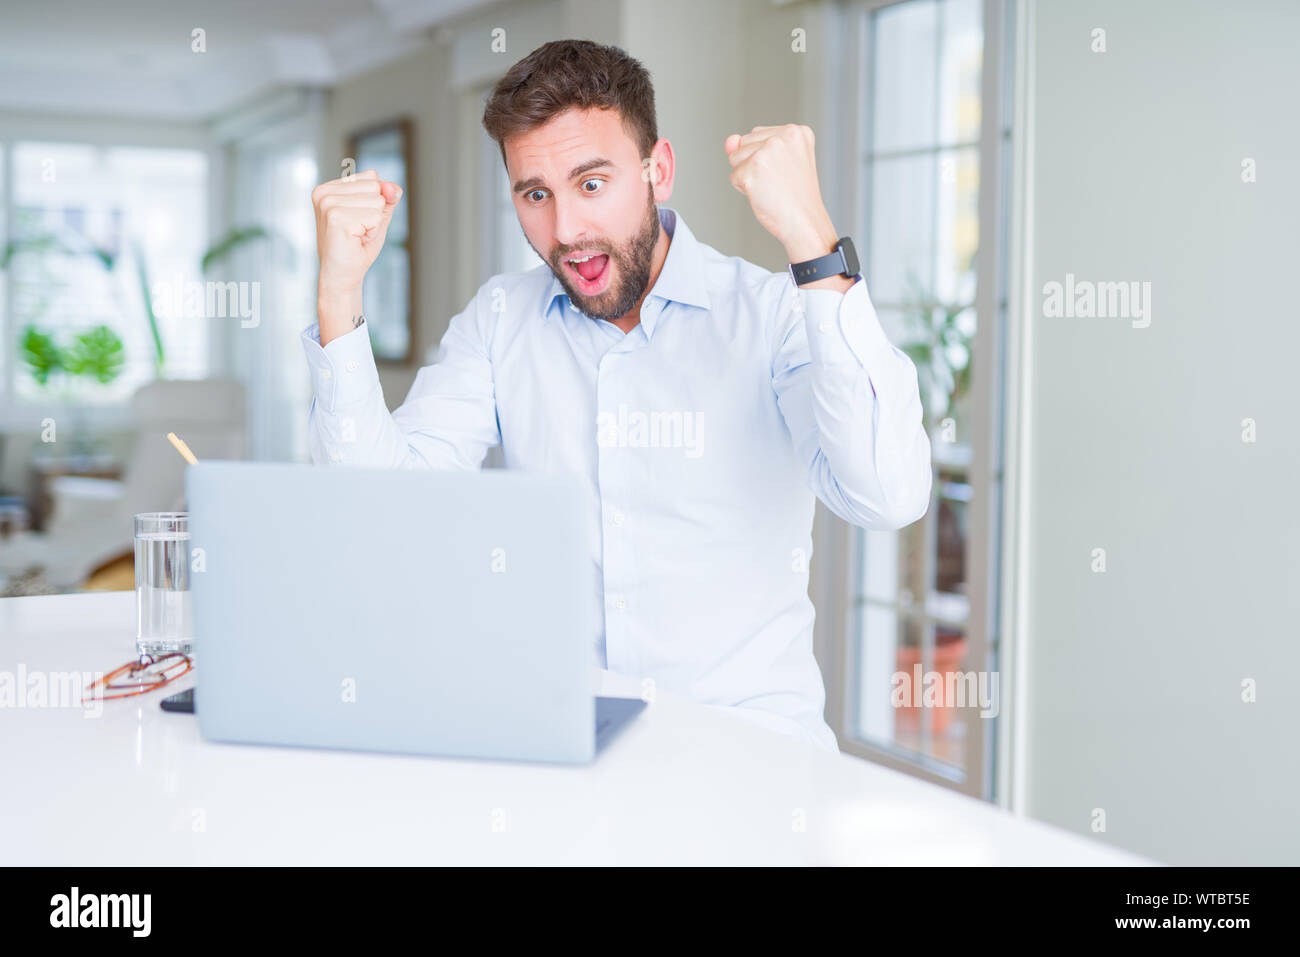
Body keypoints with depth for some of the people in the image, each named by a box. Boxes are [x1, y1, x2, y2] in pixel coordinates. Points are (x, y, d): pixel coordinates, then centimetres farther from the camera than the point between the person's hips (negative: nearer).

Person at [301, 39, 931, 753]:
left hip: (746, 730, -3)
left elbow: (888, 497, -24)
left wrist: (814, 244, -28)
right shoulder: (499, 320, 7)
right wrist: (340, 289, -10)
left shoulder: (776, 315, -7)